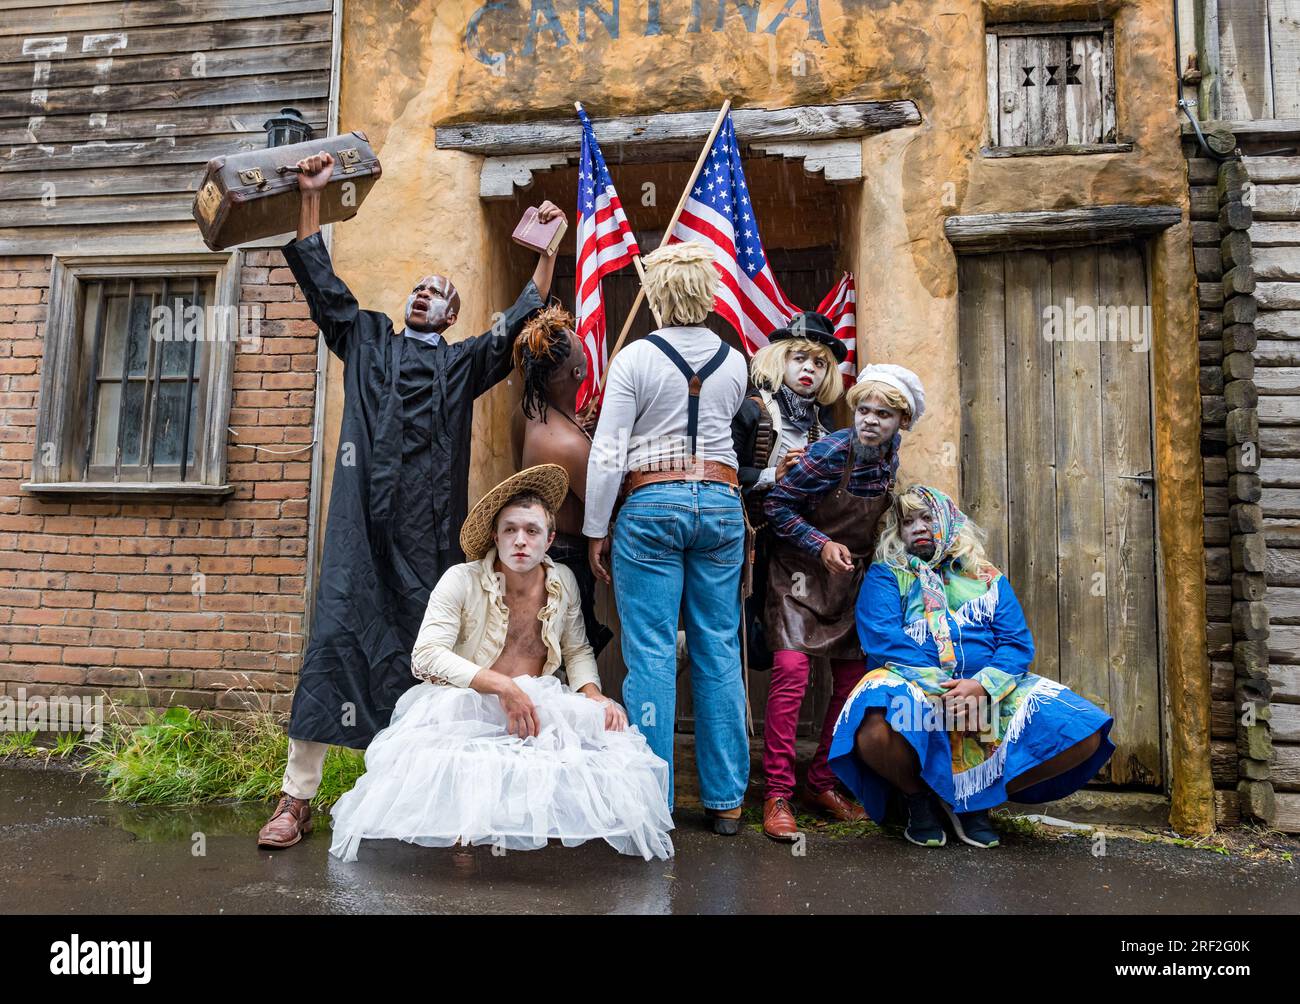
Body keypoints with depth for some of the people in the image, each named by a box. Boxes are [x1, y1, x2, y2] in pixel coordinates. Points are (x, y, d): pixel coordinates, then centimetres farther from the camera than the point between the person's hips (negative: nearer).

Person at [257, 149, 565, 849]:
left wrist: (546, 250, -1)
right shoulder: (367, 341, 21)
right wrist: (311, 195, 12)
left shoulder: (464, 361, 18)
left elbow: (520, 320, 8)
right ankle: (297, 796, -4)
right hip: (363, 518, 0)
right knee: (337, 631, -8)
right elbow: (320, 280, 17)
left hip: (428, 527, 0)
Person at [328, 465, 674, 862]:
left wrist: (592, 693, -7)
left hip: (539, 702, 3)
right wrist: (502, 687, -28)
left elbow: (577, 650, 16)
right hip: (468, 702, -3)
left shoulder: (563, 582, 4)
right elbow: (426, 655, -16)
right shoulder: (461, 581, -9)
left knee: (602, 725, -23)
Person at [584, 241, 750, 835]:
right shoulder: (734, 361, 8)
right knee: (719, 650, 8)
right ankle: (725, 800, 16)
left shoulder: (636, 358, -4)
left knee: (651, 653, 0)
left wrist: (596, 531, 1)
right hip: (721, 501, 4)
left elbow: (607, 454, -6)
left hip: (651, 505, -4)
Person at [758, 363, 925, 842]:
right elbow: (777, 504, -15)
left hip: (851, 578, 6)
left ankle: (822, 784, 20)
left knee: (852, 682, 6)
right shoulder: (831, 452, -19)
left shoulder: (889, 452, -1)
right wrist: (822, 546, -22)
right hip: (801, 573, -6)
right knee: (791, 673, -18)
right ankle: (778, 794, -9)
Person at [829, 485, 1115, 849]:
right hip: (912, 690, -3)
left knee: (1084, 734, -18)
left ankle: (973, 799, 2)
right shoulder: (886, 574, 9)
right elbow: (882, 638, -7)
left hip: (988, 693, 3)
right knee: (875, 730, -39)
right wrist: (942, 688, -18)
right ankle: (917, 797, 0)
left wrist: (982, 686, -16)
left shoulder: (988, 579, 18)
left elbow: (1017, 644, 5)